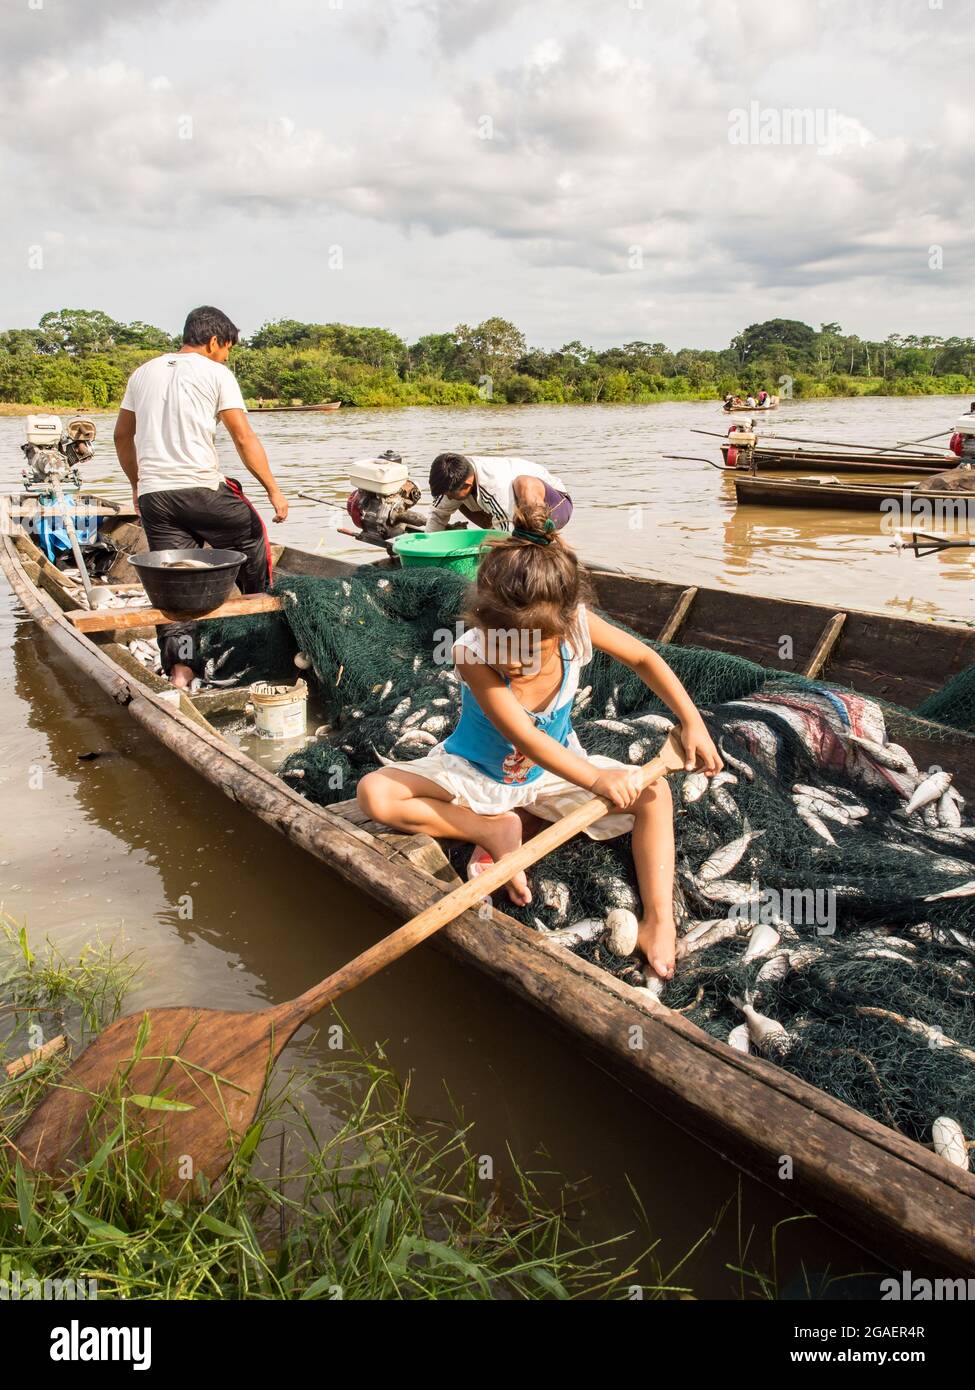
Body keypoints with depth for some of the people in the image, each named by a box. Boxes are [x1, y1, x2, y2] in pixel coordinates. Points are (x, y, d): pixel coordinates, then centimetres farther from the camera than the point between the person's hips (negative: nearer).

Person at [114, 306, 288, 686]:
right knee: (252, 541, 20)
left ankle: (179, 667, -5)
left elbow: (122, 436, 23)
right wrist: (273, 489, -2)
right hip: (201, 489, -5)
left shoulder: (144, 372, 18)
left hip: (153, 495, 5)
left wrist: (137, 483, 35)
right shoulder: (216, 373, 1)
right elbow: (244, 439, -6)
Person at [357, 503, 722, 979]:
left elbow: (644, 659, -8)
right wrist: (595, 779, -42)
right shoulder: (473, 654, -35)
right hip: (477, 774, -2)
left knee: (653, 794, -15)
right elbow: (524, 738, -36)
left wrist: (692, 721, -14)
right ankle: (494, 830, -17)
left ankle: (658, 920, -16)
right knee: (374, 793, -24)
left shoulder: (574, 625, -26)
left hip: (553, 769, 2)